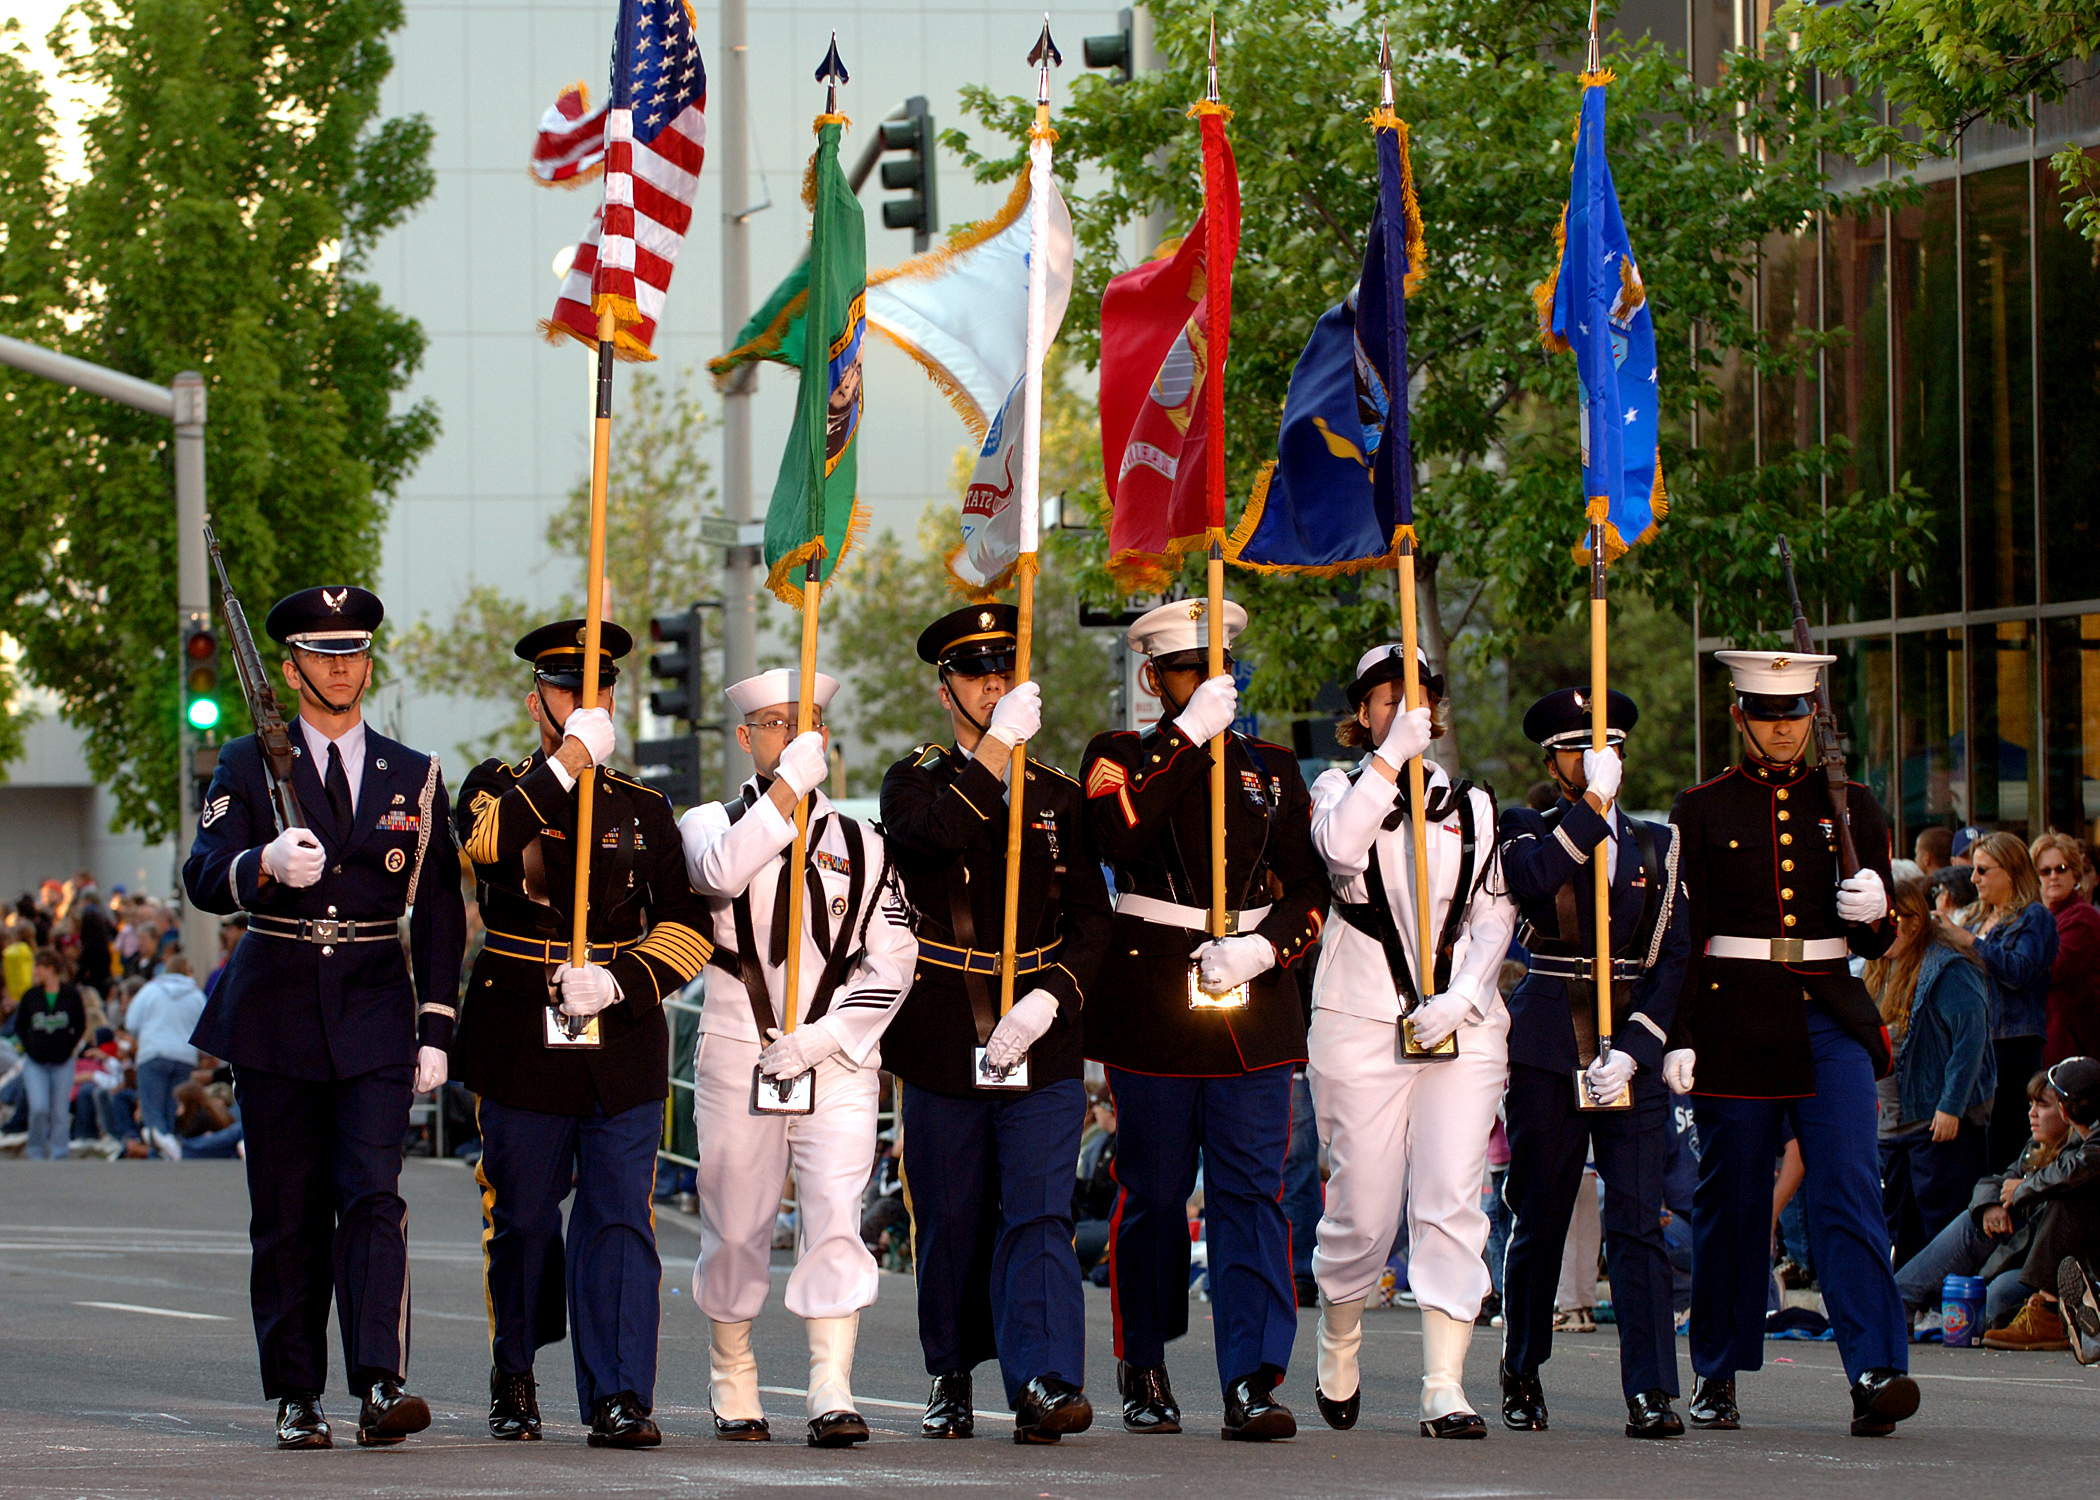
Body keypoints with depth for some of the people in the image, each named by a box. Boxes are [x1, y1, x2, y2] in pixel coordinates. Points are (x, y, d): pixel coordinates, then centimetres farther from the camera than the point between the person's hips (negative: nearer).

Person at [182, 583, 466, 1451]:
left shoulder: (415, 777, 11)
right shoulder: (247, 767, 5)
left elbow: (438, 912, 12)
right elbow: (204, 878, -7)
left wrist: (435, 1030, 5)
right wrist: (265, 865, -30)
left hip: (375, 1015, 0)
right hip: (276, 1013, 0)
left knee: (372, 1197, -14)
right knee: (286, 1215, 3)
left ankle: (379, 1387, -24)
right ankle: (296, 1399, 11)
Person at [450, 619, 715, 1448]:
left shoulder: (645, 810, 12)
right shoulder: (498, 786, 6)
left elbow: (686, 927, 6)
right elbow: (487, 839, -19)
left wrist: (617, 982, -11)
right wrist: (570, 761, -23)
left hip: (623, 1044, 1)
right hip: (524, 1044, -1)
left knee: (620, 1219, -6)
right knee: (521, 1219, 7)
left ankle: (619, 1396, -7)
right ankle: (514, 1377, 26)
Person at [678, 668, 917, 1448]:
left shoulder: (861, 845, 10)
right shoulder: (710, 823, 7)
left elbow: (891, 963, 3)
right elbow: (720, 872, -18)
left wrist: (822, 1037, -9)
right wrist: (789, 785, -20)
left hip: (839, 1062, 0)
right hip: (737, 1057, 0)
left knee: (836, 1219, -12)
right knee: (735, 1225, 5)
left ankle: (832, 1396, -18)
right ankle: (733, 1392, 20)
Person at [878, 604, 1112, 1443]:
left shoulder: (1059, 797, 10)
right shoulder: (914, 781, 4)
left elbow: (1091, 918, 5)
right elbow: (935, 832, -21)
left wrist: (1048, 1001, -11)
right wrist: (1001, 744, -21)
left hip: (1041, 1049, 1)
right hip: (942, 1047, 0)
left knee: (1040, 1217, -12)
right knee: (951, 1225, 7)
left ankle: (1046, 1383, -21)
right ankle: (951, 1382, 23)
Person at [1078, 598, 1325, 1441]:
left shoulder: (1270, 769, 13)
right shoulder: (1122, 757, 5)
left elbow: (1309, 887, 9)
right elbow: (1118, 835, -18)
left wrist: (1262, 949, -10)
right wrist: (1188, 734, -19)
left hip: (1254, 998, 2)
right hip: (1152, 1004, -2)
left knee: (1252, 1190, -7)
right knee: (1152, 1194, 5)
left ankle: (1252, 1384, -14)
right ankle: (1144, 1372, 20)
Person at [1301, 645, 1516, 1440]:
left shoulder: (1472, 805, 15)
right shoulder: (1341, 787, 7)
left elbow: (1496, 914, 9)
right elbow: (1339, 846, -17)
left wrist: (1461, 997, -6)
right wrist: (1392, 754, -19)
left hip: (1462, 1025, 2)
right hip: (1362, 1024, -2)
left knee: (1452, 1201, -10)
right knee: (1362, 1212, 0)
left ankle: (1445, 1388, -12)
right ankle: (1337, 1360, 27)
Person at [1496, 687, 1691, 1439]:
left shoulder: (1659, 847, 11)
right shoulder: (1527, 834, 6)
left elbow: (1674, 957, 3)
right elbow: (1534, 882, -20)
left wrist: (1632, 1050, -9)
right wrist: (1592, 803, -17)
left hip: (1634, 1052, 1)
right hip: (1547, 1052, -1)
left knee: (1638, 1222, -9)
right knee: (1540, 1221, 4)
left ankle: (1651, 1392, -13)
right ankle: (1522, 1379, 22)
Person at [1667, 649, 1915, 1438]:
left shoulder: (1850, 805, 10)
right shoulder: (1703, 810, 5)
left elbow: (1878, 941, 12)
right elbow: (1681, 932, 4)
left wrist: (1873, 911, -11)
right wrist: (1678, 1038, -5)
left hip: (1831, 1022, 1)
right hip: (1735, 1025, -1)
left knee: (1850, 1193, -12)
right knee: (1730, 1203, 4)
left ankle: (1875, 1374, -20)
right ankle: (1717, 1379, 17)